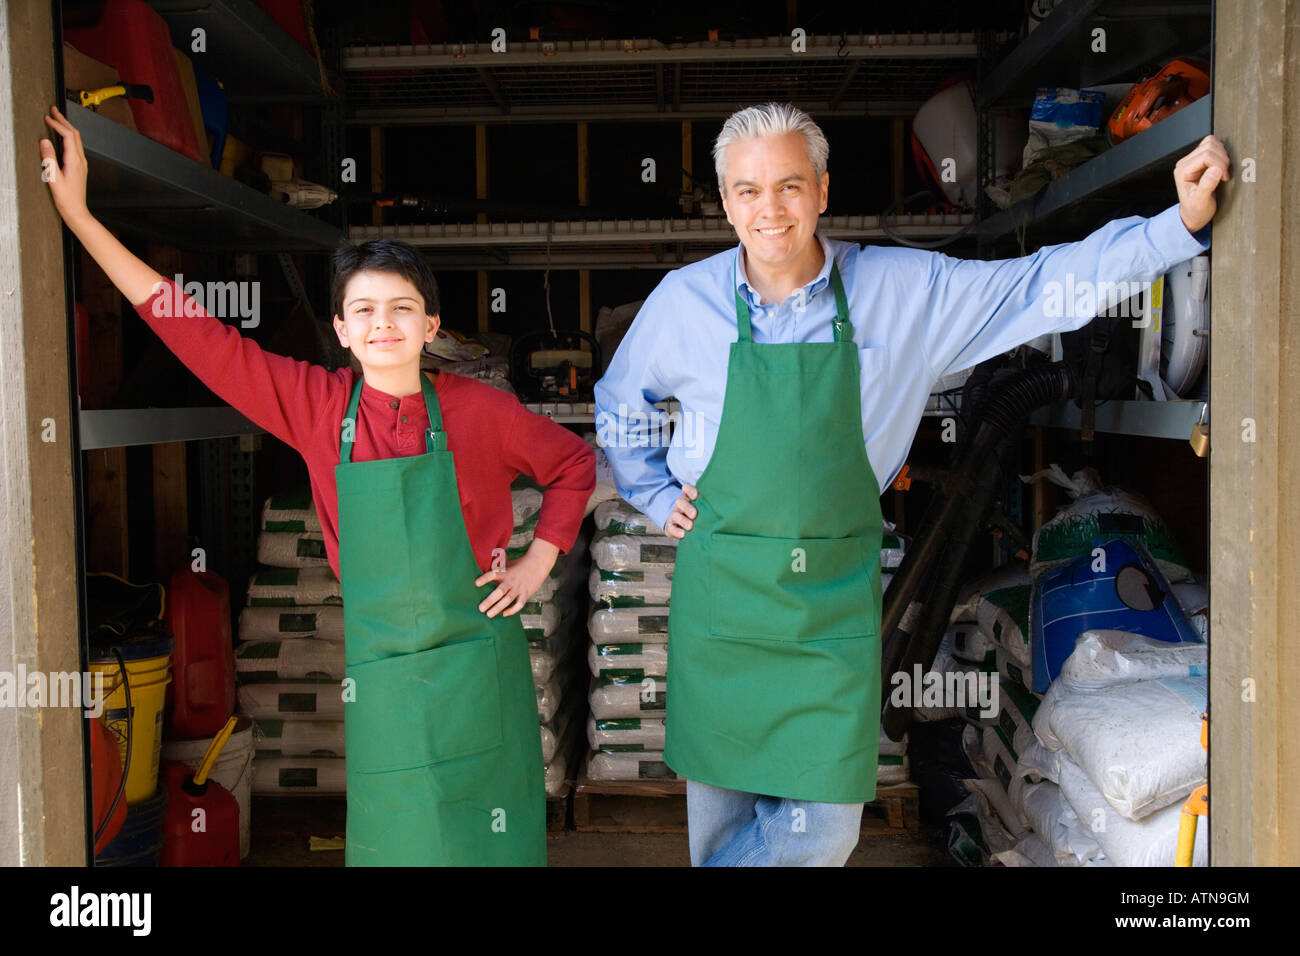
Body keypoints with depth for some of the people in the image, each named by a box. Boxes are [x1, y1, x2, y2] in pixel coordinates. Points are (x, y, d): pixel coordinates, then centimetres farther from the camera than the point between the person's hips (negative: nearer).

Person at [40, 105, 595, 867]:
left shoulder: (477, 410, -6)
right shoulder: (316, 405, -3)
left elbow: (574, 463, 9)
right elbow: (195, 333, -1)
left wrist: (539, 563, 1)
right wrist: (78, 214, -2)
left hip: (476, 665, -1)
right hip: (378, 668, 1)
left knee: (488, 838, 10)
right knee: (394, 838, 11)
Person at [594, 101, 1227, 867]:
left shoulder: (906, 291, -3)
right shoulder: (683, 301, 0)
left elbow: (1045, 284, 1)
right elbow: (619, 407, 16)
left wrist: (1181, 225, -7)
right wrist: (658, 501, 9)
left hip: (835, 601, 0)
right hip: (721, 593, 0)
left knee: (825, 824, 1)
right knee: (719, 814, 12)